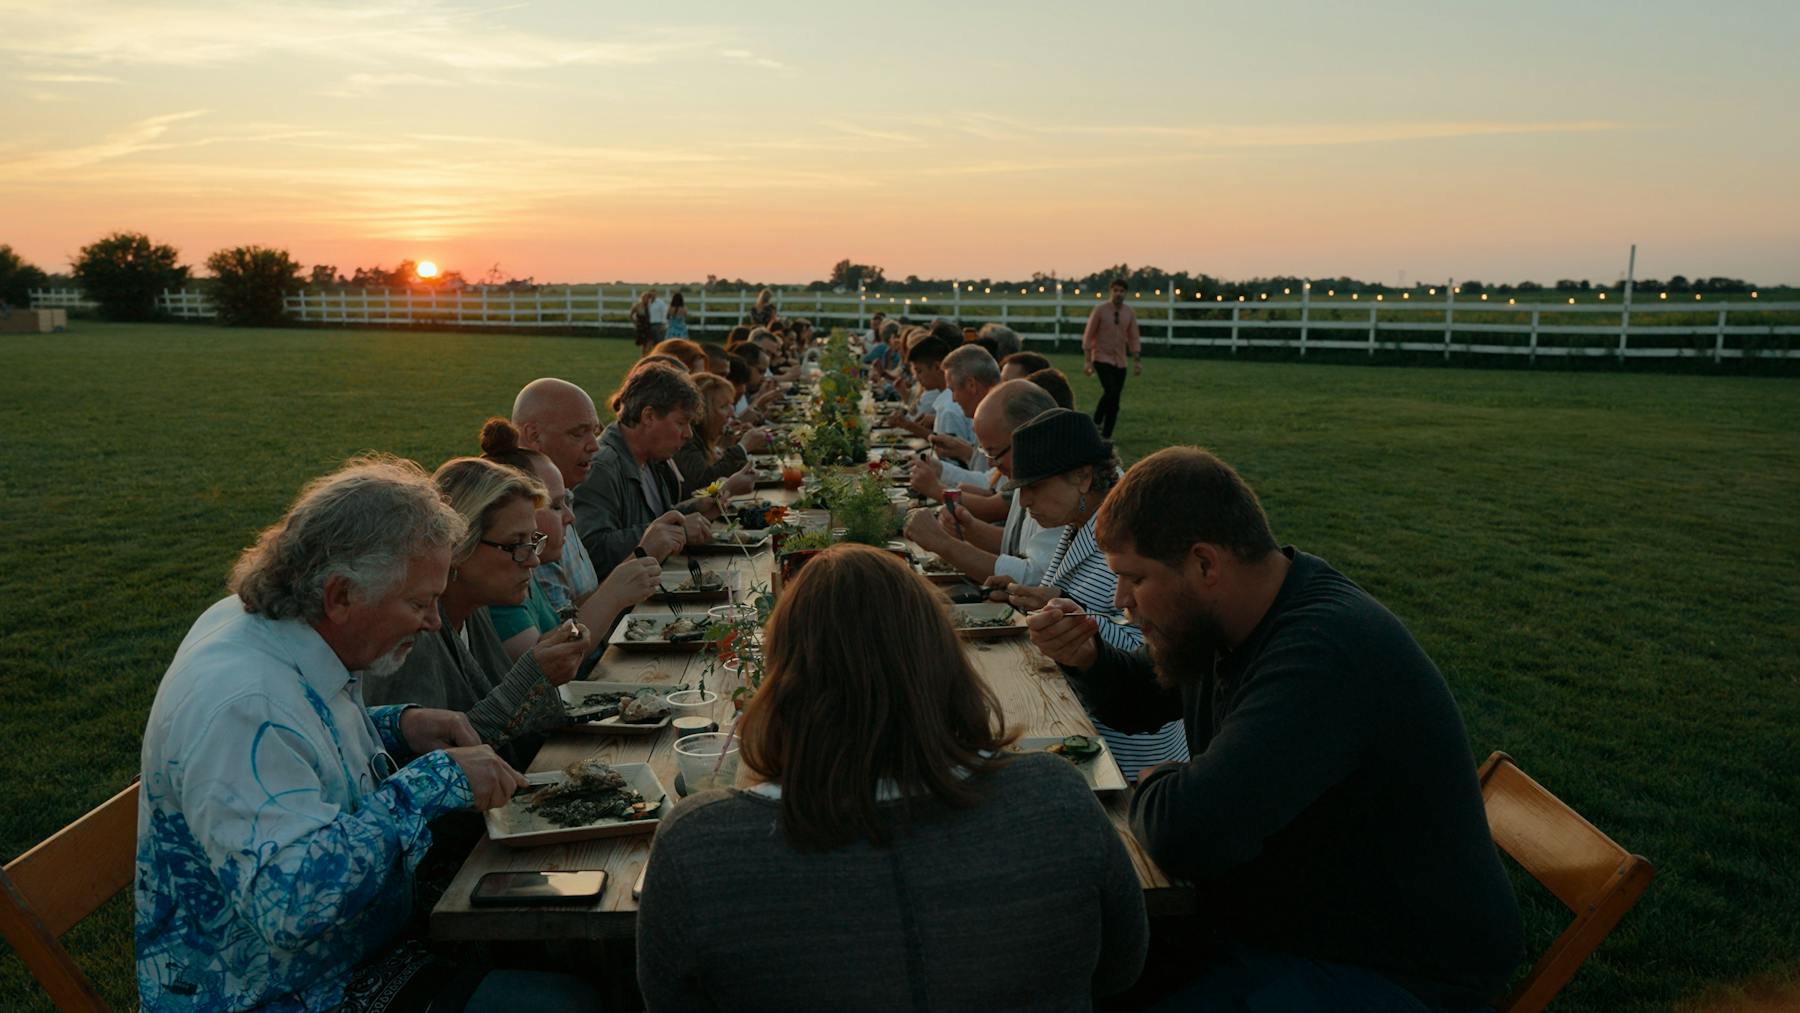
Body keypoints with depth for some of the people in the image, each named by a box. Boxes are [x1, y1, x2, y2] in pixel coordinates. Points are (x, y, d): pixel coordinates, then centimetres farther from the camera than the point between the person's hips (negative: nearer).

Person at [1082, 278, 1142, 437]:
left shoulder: (1130, 313, 5)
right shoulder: (1100, 310, -6)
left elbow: (1133, 338, 10)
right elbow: (1088, 336, -5)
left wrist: (1136, 361, 2)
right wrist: (1088, 361, -10)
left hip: (1120, 362, 4)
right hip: (1102, 359, -4)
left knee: (1115, 402, 3)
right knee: (1111, 391, -24)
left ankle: (1106, 435, 13)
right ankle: (1096, 422, -5)